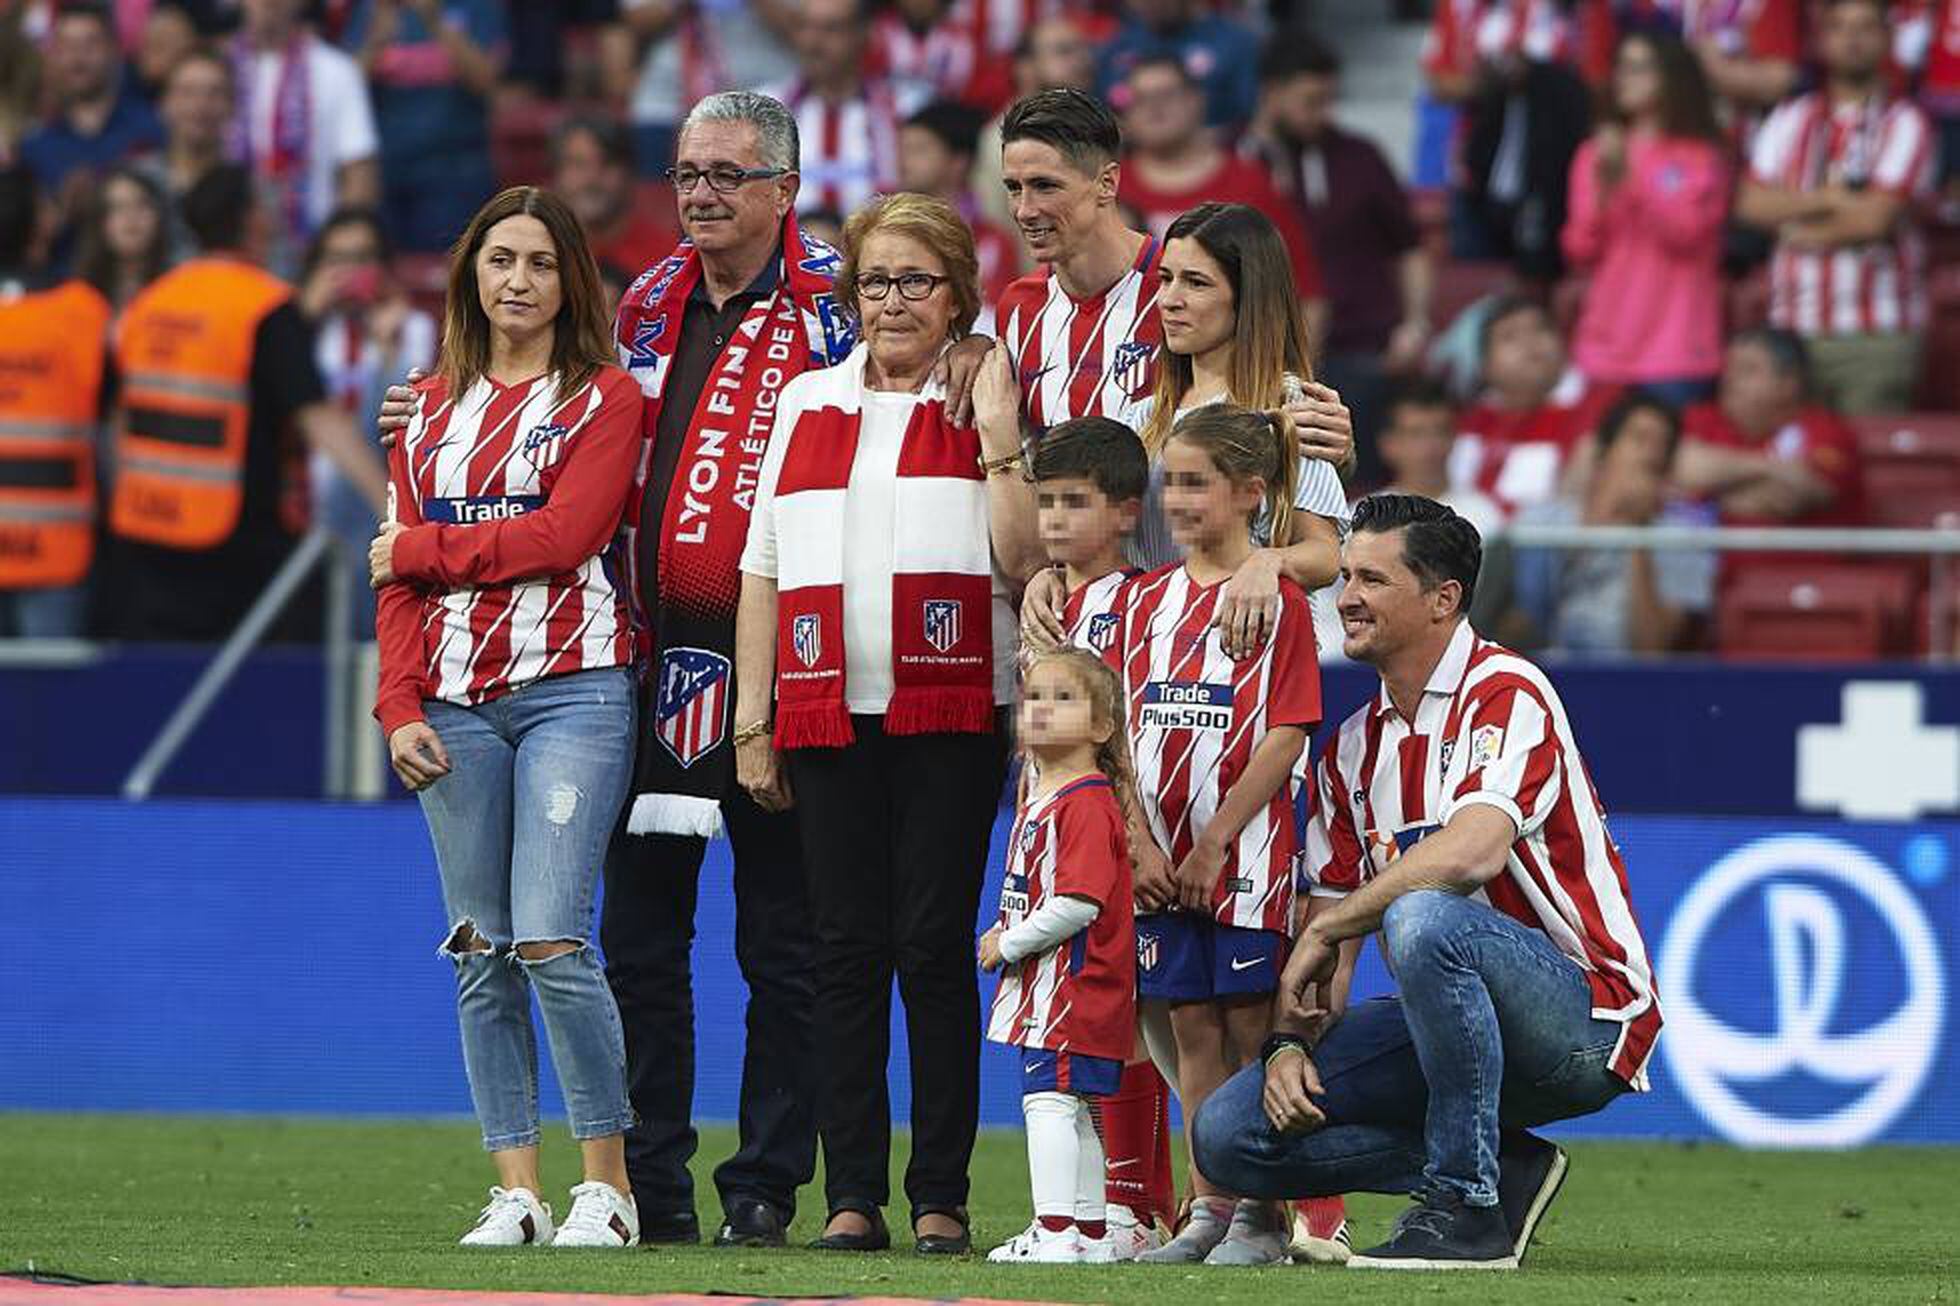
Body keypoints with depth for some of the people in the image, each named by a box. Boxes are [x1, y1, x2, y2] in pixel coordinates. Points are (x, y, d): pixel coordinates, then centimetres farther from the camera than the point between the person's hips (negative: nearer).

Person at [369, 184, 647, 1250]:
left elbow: (563, 535, -10)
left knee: (550, 940, -14)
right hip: (454, 701, 5)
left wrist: (423, 549, -2)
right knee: (481, 953, 1)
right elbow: (397, 574, 12)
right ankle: (515, 1191, 4)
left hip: (572, 689, -5)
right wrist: (400, 706, 1)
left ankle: (607, 1185, -5)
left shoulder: (604, 398, 4)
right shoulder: (434, 407, 17)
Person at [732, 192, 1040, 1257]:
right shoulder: (807, 404, 15)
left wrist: (999, 441, -12)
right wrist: (753, 720, 9)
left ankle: (940, 1199, 0)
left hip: (950, 718, -3)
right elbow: (763, 568, 15)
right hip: (829, 718, 3)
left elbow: (1022, 561, -4)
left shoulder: (984, 405, 6)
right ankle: (852, 1196, 2)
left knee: (935, 946, -4)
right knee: (847, 949, 0)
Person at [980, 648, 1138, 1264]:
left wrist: (1009, 944, -14)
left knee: (1049, 1097, -13)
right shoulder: (1037, 801, 16)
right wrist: (1004, 937, 9)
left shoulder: (1086, 803, -16)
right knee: (1072, 1110, 14)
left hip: (1075, 981, -11)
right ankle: (1090, 1231, 21)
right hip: (1045, 984, 11)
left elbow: (1078, 904, -24)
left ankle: (1057, 1229, -16)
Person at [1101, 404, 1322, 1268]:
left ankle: (1262, 1216, 3)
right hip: (1162, 862, 5)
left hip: (1245, 854, -5)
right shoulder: (1145, 598, 9)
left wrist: (1214, 842, -13)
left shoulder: (1277, 601, -6)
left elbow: (1286, 738, -11)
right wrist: (1141, 840, -4)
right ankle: (1207, 1210, 13)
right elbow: (1121, 729, 7)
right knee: (1192, 1028, 8)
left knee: (1251, 1026, -2)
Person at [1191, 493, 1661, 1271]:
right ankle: (1501, 1170, -1)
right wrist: (1288, 1042, -7)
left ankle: (1467, 1210, -27)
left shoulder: (1506, 694, -12)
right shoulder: (1352, 750, 13)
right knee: (1230, 1133, -7)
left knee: (1424, 920, -39)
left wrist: (1327, 932, -19)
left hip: (1585, 1023, -8)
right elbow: (1325, 919, 12)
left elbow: (1474, 853, -30)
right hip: (1453, 1025, 8)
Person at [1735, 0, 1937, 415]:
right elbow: (1752, 202, 1)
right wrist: (1828, 198, -9)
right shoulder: (1792, 120, 14)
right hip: (1793, 329, 3)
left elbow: (1875, 217, -10)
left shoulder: (1904, 124, 1)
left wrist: (1805, 232, 1)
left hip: (1877, 335, -3)